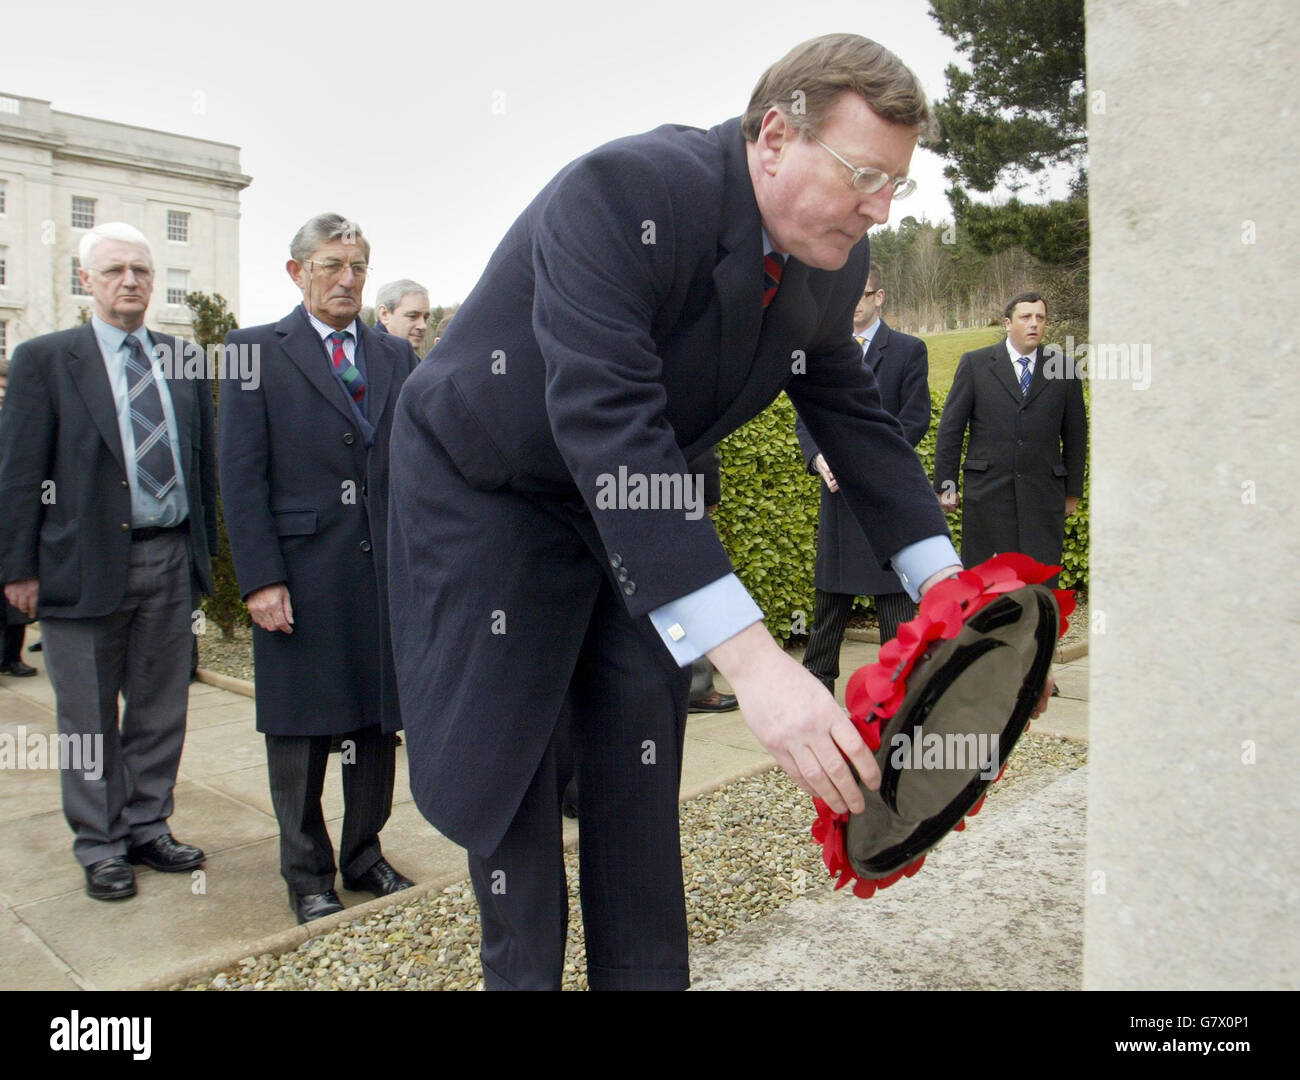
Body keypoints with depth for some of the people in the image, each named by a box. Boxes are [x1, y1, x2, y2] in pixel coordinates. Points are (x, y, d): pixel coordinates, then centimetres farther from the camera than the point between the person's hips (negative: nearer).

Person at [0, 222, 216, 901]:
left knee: (161, 712, 13)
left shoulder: (183, 360, 9)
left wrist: (204, 546, 9)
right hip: (86, 564, -3)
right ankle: (100, 846, 24)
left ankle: (147, 828, 29)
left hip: (170, 560, 4)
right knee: (89, 720, 8)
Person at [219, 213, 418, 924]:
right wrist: (260, 578, -12)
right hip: (300, 572, -3)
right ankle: (307, 874, 24)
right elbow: (241, 475, -5)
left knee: (379, 721, 11)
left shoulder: (396, 355, 13)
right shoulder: (257, 351, 1)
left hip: (388, 571, 4)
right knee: (300, 730, 8)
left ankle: (365, 854, 29)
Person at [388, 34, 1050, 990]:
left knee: (641, 744, 7)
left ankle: (643, 973, 23)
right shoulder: (622, 193, -33)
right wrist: (751, 658, -49)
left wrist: (954, 592, -9)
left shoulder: (831, 263, -10)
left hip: (633, 496, 6)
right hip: (484, 483, -5)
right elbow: (605, 422, -43)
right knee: (500, 750, 0)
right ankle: (522, 970, 22)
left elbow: (853, 416, 0)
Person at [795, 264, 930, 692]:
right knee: (830, 592, 10)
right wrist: (819, 457, -9)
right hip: (837, 491, 4)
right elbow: (806, 418, 11)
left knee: (893, 592, 2)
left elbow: (915, 420, -6)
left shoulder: (908, 350, 1)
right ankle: (817, 682, 20)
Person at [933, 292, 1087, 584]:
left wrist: (1073, 491, 13)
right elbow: (950, 428, 4)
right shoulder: (975, 364, 4)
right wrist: (945, 484, 0)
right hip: (988, 491, -1)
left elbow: (1075, 435, 13)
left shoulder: (1065, 370, 8)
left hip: (1043, 494, 1)